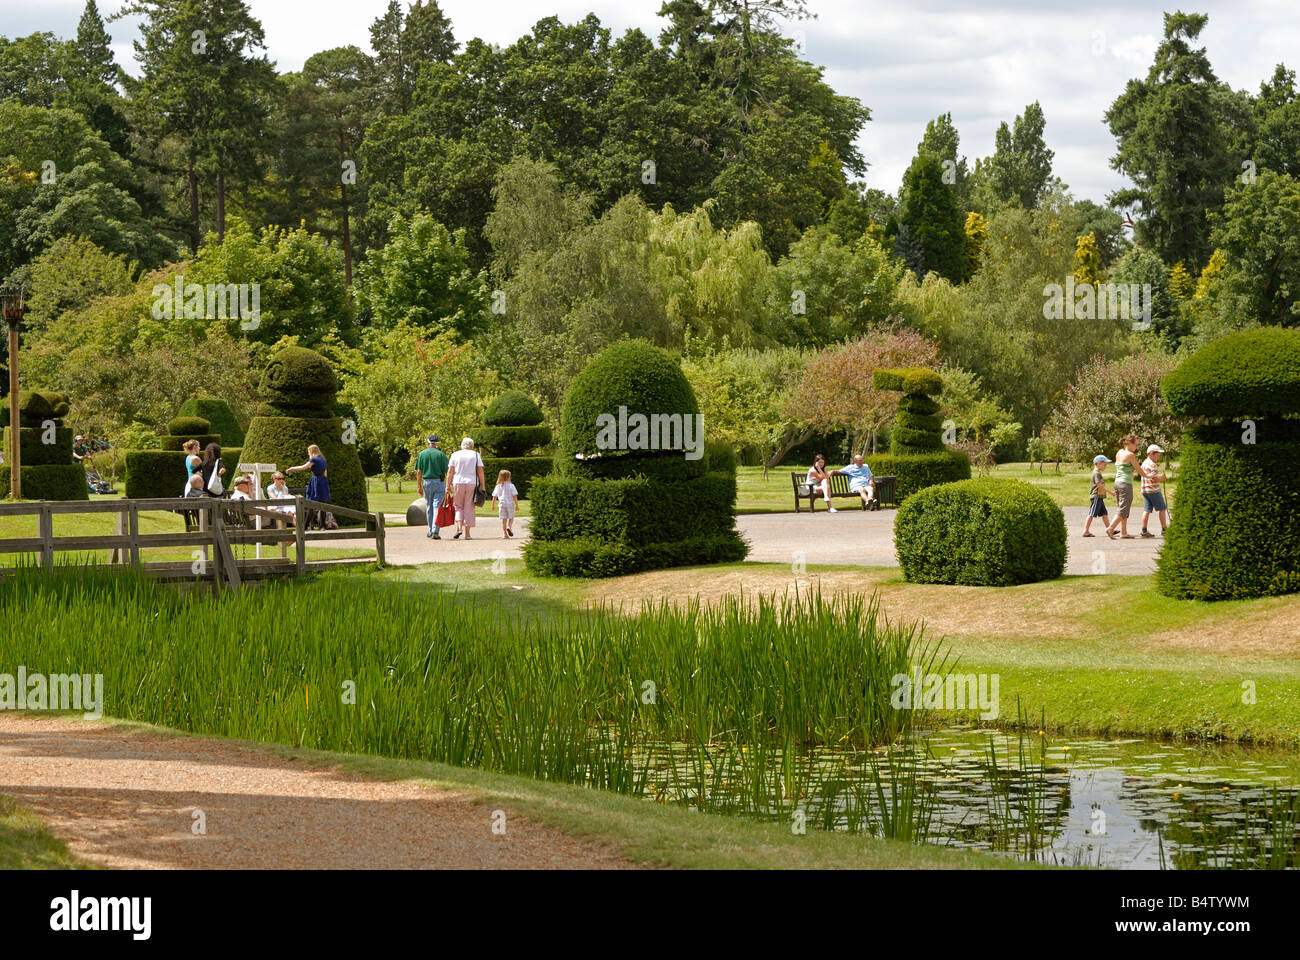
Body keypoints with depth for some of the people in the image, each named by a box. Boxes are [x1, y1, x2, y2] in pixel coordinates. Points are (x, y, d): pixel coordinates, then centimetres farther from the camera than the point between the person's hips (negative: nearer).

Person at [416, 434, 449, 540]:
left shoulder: (422, 454, 2)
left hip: (426, 482, 3)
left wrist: (419, 485, 9)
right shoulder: (441, 454, -5)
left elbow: (419, 472, 2)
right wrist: (448, 486, -1)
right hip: (439, 483, -3)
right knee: (437, 506, -5)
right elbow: (447, 471, -6)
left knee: (429, 507, 13)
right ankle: (435, 531, -16)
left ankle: (430, 531, 18)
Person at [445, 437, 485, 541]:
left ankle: (459, 527, -10)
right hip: (472, 484, 0)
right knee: (469, 508, 4)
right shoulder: (476, 455, 6)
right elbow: (480, 471, 0)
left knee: (459, 507, 11)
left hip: (458, 483, 0)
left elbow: (450, 471, 1)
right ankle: (467, 534, 2)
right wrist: (482, 485, 2)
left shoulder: (455, 455, 6)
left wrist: (448, 486, 2)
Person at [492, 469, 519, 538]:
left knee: (504, 519, 7)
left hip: (501, 505, 2)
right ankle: (509, 527, -16)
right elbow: (515, 496, -7)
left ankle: (504, 533, 3)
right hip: (510, 504, -2)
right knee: (511, 518, 11)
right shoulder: (511, 486, -5)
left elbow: (494, 497, 8)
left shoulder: (498, 486, 5)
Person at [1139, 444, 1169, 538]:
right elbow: (1155, 478, -19)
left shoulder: (1144, 463, 13)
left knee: (1147, 510, 5)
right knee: (1162, 509, 3)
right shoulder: (1153, 465, -14)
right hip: (1153, 490, -8)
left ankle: (1144, 530, -2)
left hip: (1144, 490, 8)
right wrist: (1162, 478, 0)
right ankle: (1164, 529, 6)